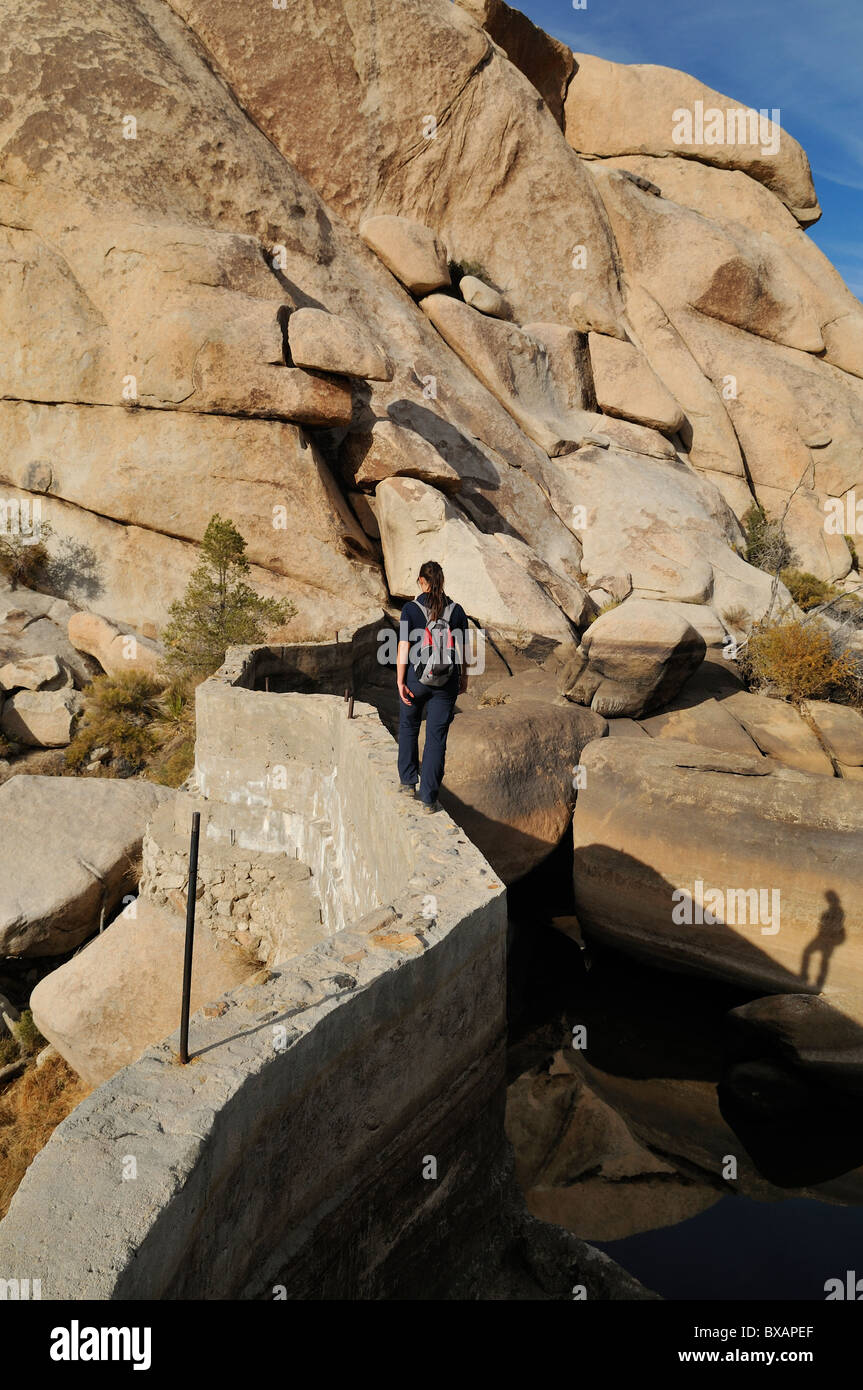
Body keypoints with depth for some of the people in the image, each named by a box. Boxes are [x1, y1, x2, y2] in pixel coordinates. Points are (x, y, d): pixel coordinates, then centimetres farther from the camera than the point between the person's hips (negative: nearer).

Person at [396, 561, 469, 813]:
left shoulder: (411, 609, -8)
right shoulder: (456, 610, -2)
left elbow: (403, 648, -10)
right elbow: (461, 649, 2)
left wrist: (400, 681, -6)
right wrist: (463, 677, 15)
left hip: (416, 678, -1)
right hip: (446, 681, 1)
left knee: (408, 727, 24)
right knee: (436, 738, 5)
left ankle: (408, 781, 31)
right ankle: (429, 799, 5)